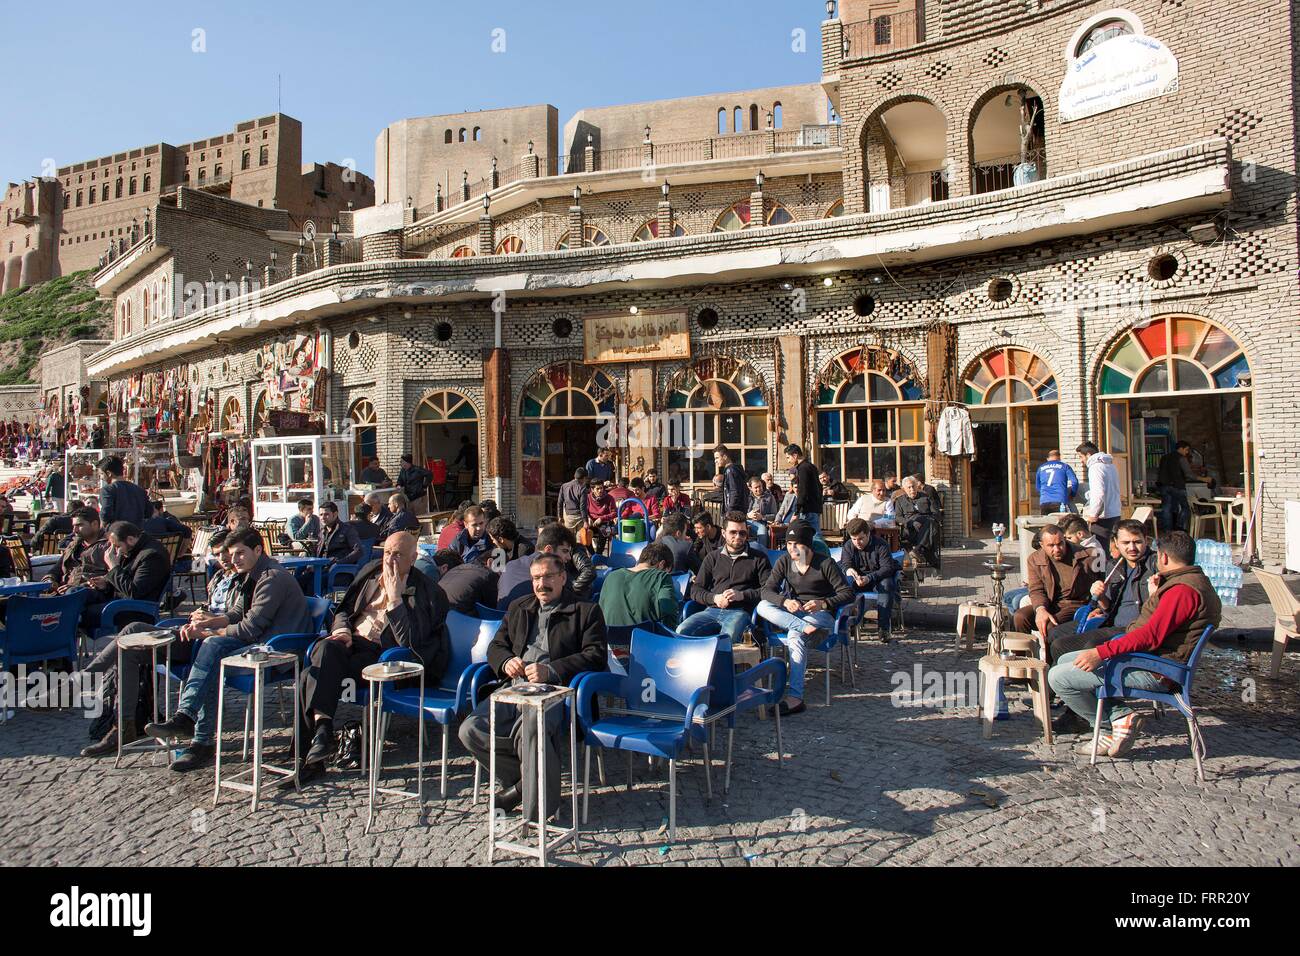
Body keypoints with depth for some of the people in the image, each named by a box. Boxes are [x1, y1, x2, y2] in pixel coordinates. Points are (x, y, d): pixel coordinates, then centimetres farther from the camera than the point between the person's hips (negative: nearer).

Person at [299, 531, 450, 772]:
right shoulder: (371, 572, 16)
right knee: (325, 649, -33)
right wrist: (341, 630, 0)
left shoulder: (425, 592, -3)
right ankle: (321, 727, -38)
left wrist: (395, 597, -17)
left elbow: (409, 641, -14)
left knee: (314, 675, -28)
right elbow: (343, 610, 24)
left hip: (381, 654, -5)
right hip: (351, 642, 5)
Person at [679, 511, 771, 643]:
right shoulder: (712, 557, 22)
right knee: (682, 631, -27)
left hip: (739, 611, -3)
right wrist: (714, 598, -4)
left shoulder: (758, 557, 16)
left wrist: (742, 595, -9)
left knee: (728, 637, -38)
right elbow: (695, 590, 17)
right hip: (711, 611, 3)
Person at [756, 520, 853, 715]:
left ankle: (795, 697, -39)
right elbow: (767, 590, -7)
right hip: (793, 612, 5)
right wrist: (785, 602, -28)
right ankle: (805, 628, -34)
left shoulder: (825, 564, -8)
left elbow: (848, 593, -9)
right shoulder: (784, 561, 2)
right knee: (763, 606, -21)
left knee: (795, 635, -36)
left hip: (822, 615, -5)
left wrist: (823, 604, -25)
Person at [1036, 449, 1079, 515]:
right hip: (1060, 502, -3)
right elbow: (1074, 482, 0)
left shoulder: (1041, 468, 18)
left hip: (1044, 503, 3)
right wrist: (1071, 495, 14)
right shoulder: (1064, 466, 10)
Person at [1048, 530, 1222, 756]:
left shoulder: (1183, 589, -19)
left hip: (1152, 670, -11)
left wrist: (1101, 652, -27)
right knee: (1065, 661, 14)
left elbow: (1151, 636, -27)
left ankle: (1111, 725, -1)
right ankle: (1120, 715, 1)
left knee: (1059, 677, -16)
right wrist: (1155, 596, 15)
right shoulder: (1195, 581, 16)